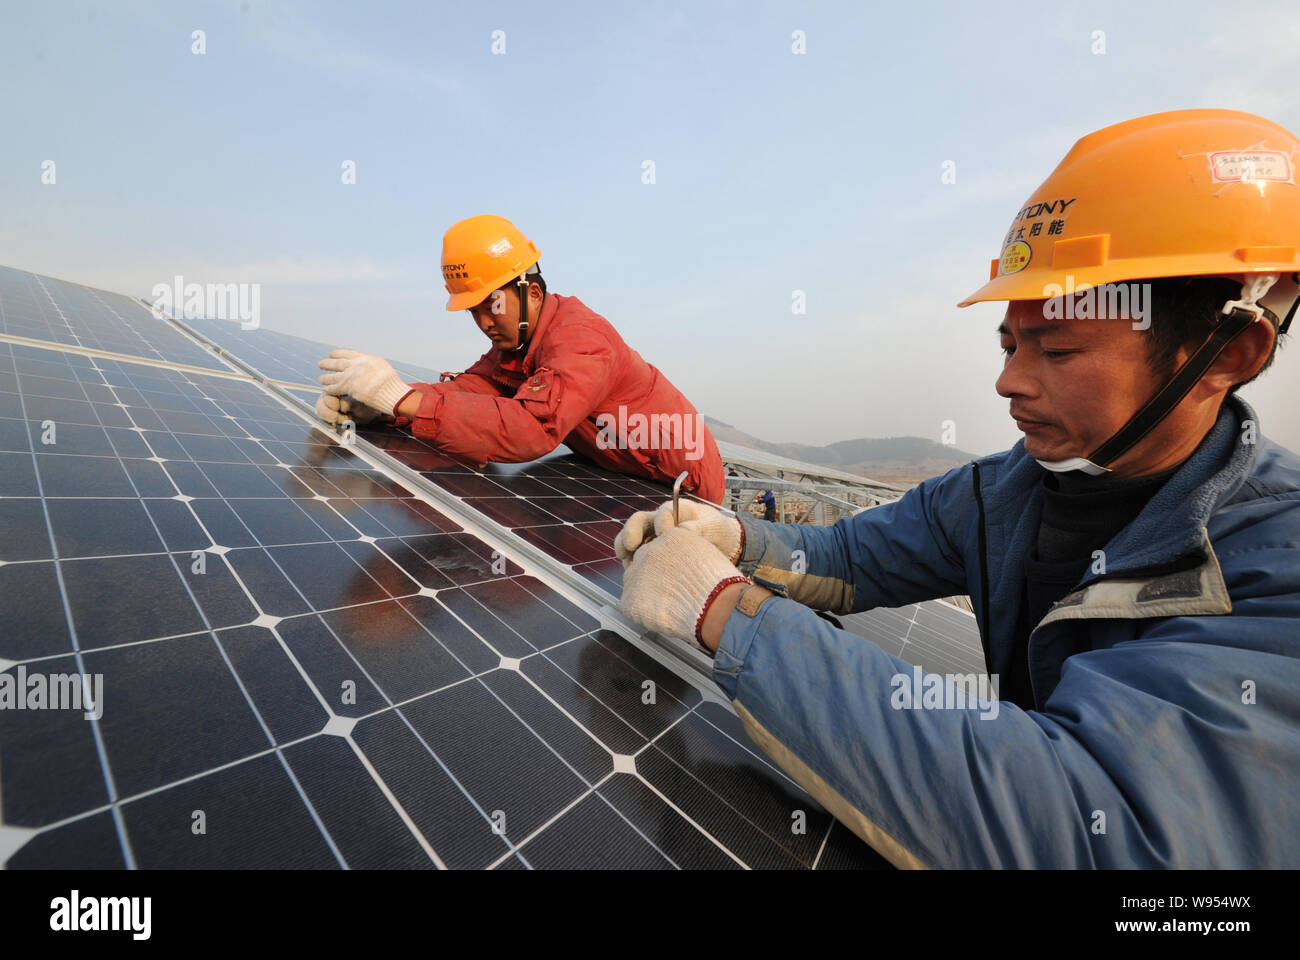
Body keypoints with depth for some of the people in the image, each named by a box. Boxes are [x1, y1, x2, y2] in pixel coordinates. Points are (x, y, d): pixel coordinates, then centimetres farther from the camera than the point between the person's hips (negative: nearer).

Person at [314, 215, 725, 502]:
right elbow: (464, 390, -7)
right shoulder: (516, 336, 2)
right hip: (626, 479, 8)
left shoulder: (580, 340, -29)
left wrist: (401, 396, -43)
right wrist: (372, 405, -23)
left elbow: (530, 429, -43)